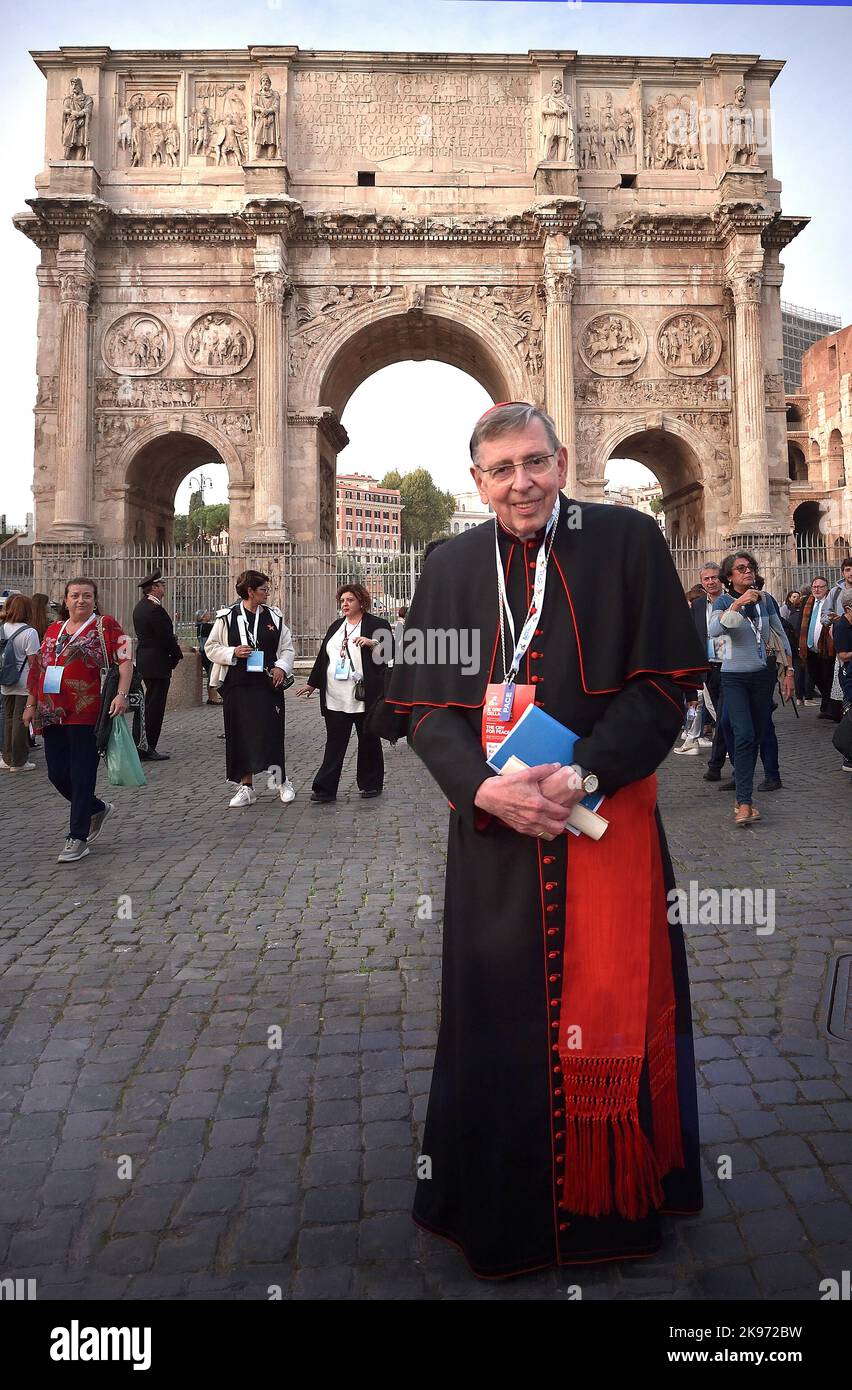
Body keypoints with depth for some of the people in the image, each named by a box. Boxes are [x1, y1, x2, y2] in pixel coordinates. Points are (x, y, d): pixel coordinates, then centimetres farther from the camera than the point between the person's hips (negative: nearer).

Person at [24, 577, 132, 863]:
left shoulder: (105, 625, -1)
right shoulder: (53, 630, 16)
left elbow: (125, 660, -11)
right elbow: (38, 669, 20)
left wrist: (121, 694, -22)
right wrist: (31, 703, 15)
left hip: (85, 713, -6)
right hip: (52, 715, 6)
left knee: (81, 775, -2)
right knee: (57, 773, 9)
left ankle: (77, 839, 6)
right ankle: (97, 808, 33)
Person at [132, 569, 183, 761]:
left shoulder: (140, 606, 13)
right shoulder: (155, 609, -19)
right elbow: (166, 637, -18)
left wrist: (174, 645, 8)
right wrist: (178, 654, -1)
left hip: (144, 659, 10)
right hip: (158, 662, -10)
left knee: (150, 703, 17)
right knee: (155, 705, -5)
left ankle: (142, 746, 22)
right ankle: (149, 749, -1)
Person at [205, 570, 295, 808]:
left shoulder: (274, 616, 7)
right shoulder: (227, 617, 1)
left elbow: (288, 648, 11)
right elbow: (211, 647, 5)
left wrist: (281, 667, -7)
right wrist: (233, 652, -12)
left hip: (268, 684, 0)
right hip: (237, 686, 0)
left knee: (270, 733, -3)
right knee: (240, 736, 4)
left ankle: (282, 781, 14)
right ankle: (246, 787, 15)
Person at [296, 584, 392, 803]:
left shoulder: (377, 624, 1)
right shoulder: (336, 627, 18)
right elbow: (322, 657, 22)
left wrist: (372, 643, -23)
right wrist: (312, 684, 22)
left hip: (364, 696, -4)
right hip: (335, 698, 4)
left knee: (368, 740, 8)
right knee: (334, 743, 2)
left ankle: (370, 785, 20)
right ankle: (325, 789, 2)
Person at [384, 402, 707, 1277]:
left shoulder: (628, 541, 0)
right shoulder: (451, 567, 7)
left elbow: (666, 682, -4)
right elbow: (424, 703, 4)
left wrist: (584, 775, -15)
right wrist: (482, 786, -13)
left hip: (610, 822, -1)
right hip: (492, 835, 2)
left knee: (611, 1013, 8)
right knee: (496, 1020, 9)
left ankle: (616, 1201, 31)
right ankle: (499, 1215, 30)